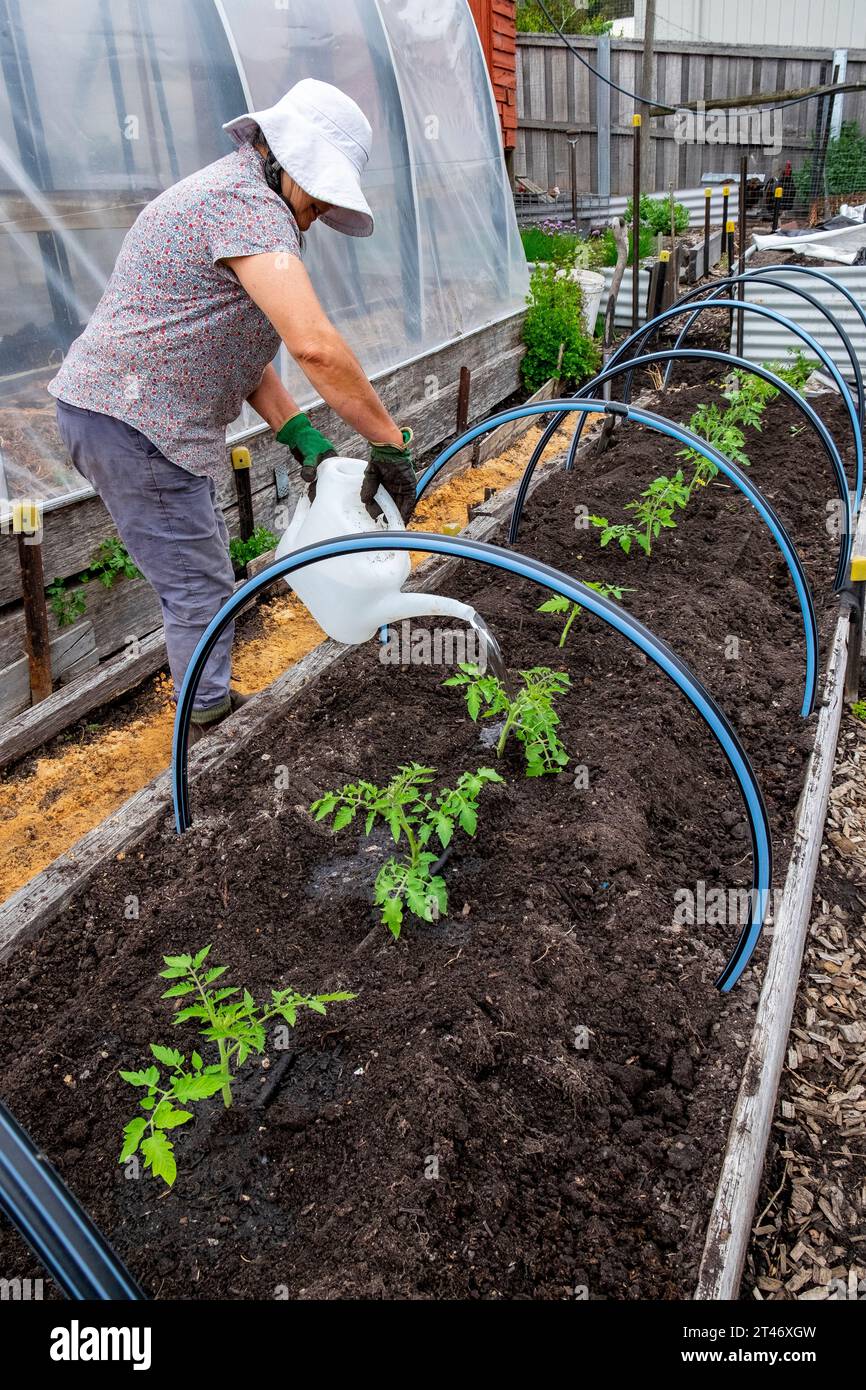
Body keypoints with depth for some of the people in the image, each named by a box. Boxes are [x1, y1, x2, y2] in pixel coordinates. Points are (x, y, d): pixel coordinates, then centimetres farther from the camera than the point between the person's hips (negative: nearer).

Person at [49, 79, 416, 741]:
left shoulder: (235, 195, 19)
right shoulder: (247, 200, -16)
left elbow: (237, 347, 14)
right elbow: (314, 343, -30)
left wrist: (301, 436, 3)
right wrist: (391, 442, -23)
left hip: (118, 409, 11)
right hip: (132, 421, -11)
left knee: (201, 571, 20)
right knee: (200, 586, -2)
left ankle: (214, 707, 34)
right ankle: (216, 727, 13)